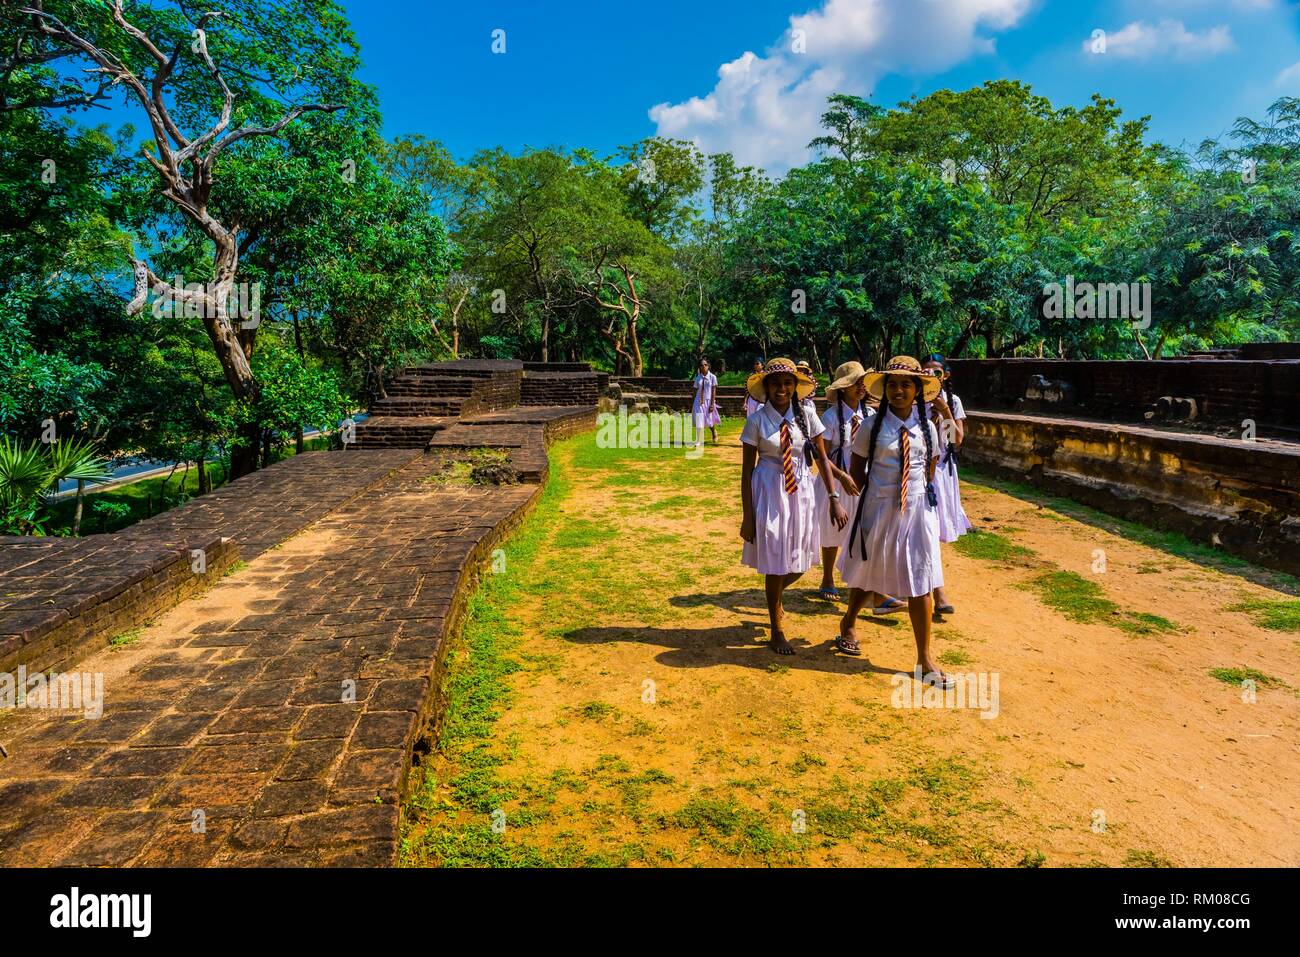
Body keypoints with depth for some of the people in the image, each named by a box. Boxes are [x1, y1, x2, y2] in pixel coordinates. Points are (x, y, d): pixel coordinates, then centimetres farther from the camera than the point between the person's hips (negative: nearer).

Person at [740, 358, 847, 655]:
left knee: (800, 562, 9)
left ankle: (775, 593, 45)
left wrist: (833, 498, -5)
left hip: (802, 491, 3)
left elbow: (822, 458, 3)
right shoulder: (757, 421, -8)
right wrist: (747, 516, -8)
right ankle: (777, 630, 25)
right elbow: (746, 471, -6)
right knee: (775, 562, 5)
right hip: (770, 492, -3)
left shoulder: (806, 417, -1)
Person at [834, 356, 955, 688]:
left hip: (917, 509, 2)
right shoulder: (872, 427, -6)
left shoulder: (927, 428, 2)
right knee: (868, 574, 15)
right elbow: (856, 472, 1)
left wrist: (918, 493, 6)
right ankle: (849, 622, 45)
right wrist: (880, 492, -1)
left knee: (920, 584, 1)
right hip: (879, 508, -1)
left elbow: (930, 471, 13)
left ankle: (925, 660, 11)